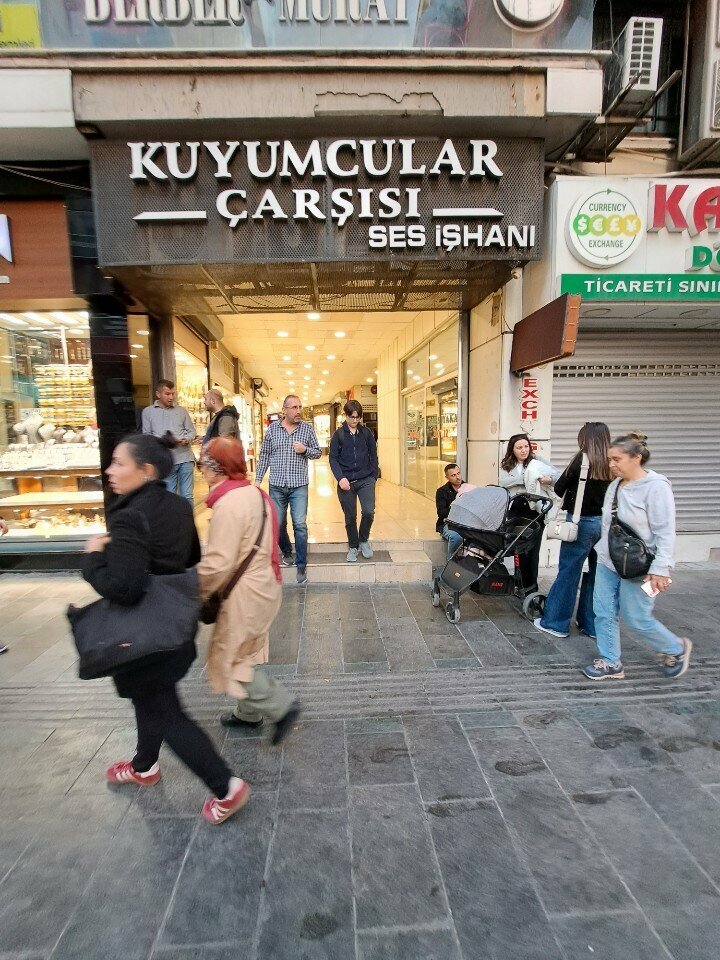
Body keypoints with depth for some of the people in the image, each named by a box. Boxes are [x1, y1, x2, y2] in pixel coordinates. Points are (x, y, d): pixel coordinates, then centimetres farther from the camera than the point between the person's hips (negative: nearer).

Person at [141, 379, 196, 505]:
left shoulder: (181, 410, 15)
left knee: (187, 496, 1)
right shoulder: (148, 412, 11)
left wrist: (186, 440, -7)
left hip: (185, 457, 1)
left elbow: (191, 431, 15)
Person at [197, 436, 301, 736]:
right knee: (246, 655, 24)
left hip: (245, 594, -9)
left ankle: (281, 707, 15)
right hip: (263, 585, 9)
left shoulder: (229, 503, -24)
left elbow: (218, 563, -24)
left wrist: (198, 593, -7)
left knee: (232, 659, 9)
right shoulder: (254, 493, 5)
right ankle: (248, 712, 41)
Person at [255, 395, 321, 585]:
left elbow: (317, 452, 8)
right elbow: (264, 455, 7)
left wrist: (305, 450, -13)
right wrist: (258, 478, 4)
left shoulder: (307, 428, 2)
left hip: (299, 486, -1)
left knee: (300, 524, -7)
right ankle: (287, 552, 38)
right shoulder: (272, 428, 3)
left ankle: (301, 566, 4)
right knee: (278, 524, 11)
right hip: (277, 485, 2)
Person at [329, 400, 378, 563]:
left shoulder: (366, 433, 5)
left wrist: (374, 476, 2)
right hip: (346, 481, 0)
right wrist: (340, 478, -13)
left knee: (368, 512, -14)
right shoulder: (339, 434, 1)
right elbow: (333, 458, 0)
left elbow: (373, 455, 10)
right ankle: (353, 547, 27)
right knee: (350, 517, 7)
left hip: (366, 480, 0)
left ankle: (364, 540, 14)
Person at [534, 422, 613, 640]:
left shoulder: (582, 459, -10)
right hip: (605, 523, 5)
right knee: (595, 575, 14)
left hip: (582, 522, -5)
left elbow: (559, 488, -4)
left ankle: (555, 622, 14)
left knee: (568, 573, 4)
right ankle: (592, 625, 25)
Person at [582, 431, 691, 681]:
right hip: (607, 563, 7)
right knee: (604, 613, 8)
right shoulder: (615, 485, 7)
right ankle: (611, 663, 24)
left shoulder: (656, 487, -15)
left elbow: (665, 533, -17)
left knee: (637, 619, 5)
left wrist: (660, 569, -20)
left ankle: (676, 649, 34)